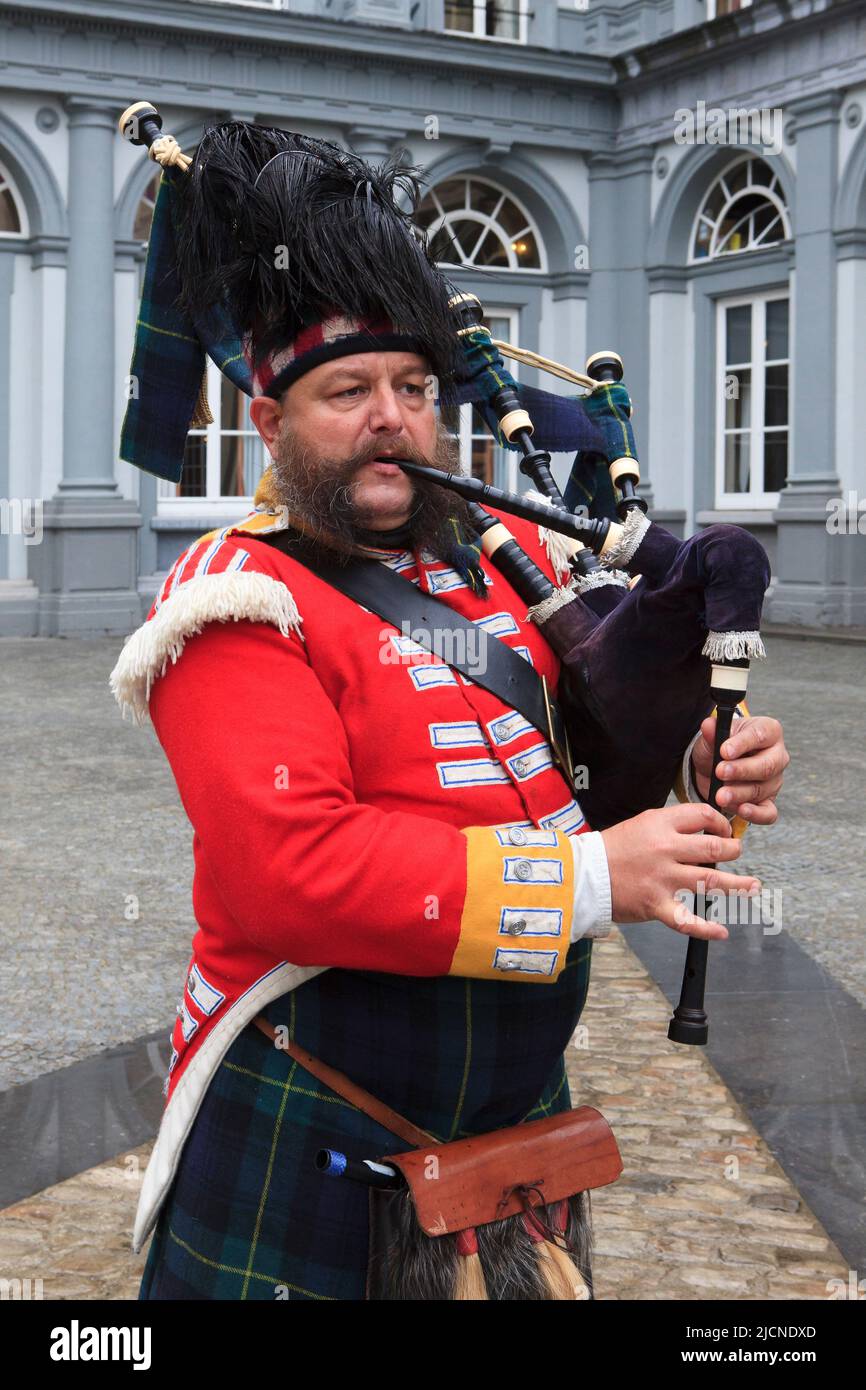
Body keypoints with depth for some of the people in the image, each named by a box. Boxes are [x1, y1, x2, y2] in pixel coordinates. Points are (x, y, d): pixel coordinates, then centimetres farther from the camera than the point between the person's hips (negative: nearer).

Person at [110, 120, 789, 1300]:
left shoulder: (505, 556, 6)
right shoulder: (239, 603, -15)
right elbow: (287, 868, -27)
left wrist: (702, 767, -6)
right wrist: (588, 879, -25)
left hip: (521, 1102, 7)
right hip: (316, 1133, -6)